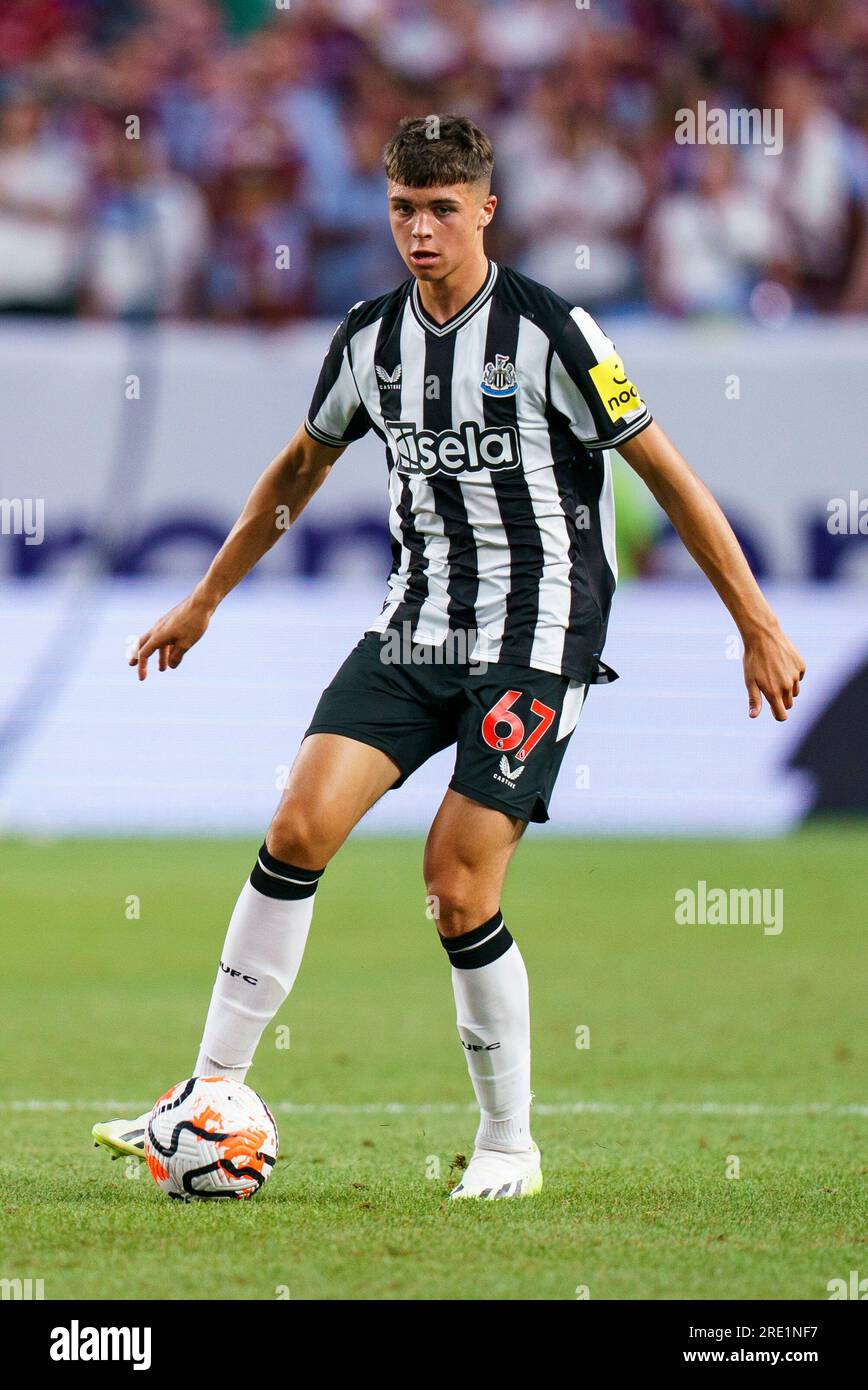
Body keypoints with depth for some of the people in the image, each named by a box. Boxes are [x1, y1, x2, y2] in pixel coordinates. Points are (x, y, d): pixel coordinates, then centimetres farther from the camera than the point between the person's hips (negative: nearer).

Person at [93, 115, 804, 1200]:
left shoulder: (551, 334, -11)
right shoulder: (369, 337, 6)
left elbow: (667, 476, -6)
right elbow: (301, 468, 23)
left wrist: (759, 627, -6)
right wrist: (204, 601, 27)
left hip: (535, 643, -5)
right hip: (411, 631, 5)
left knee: (458, 891, -11)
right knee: (300, 825, -12)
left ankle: (508, 1143, 6)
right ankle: (214, 1095, -6)